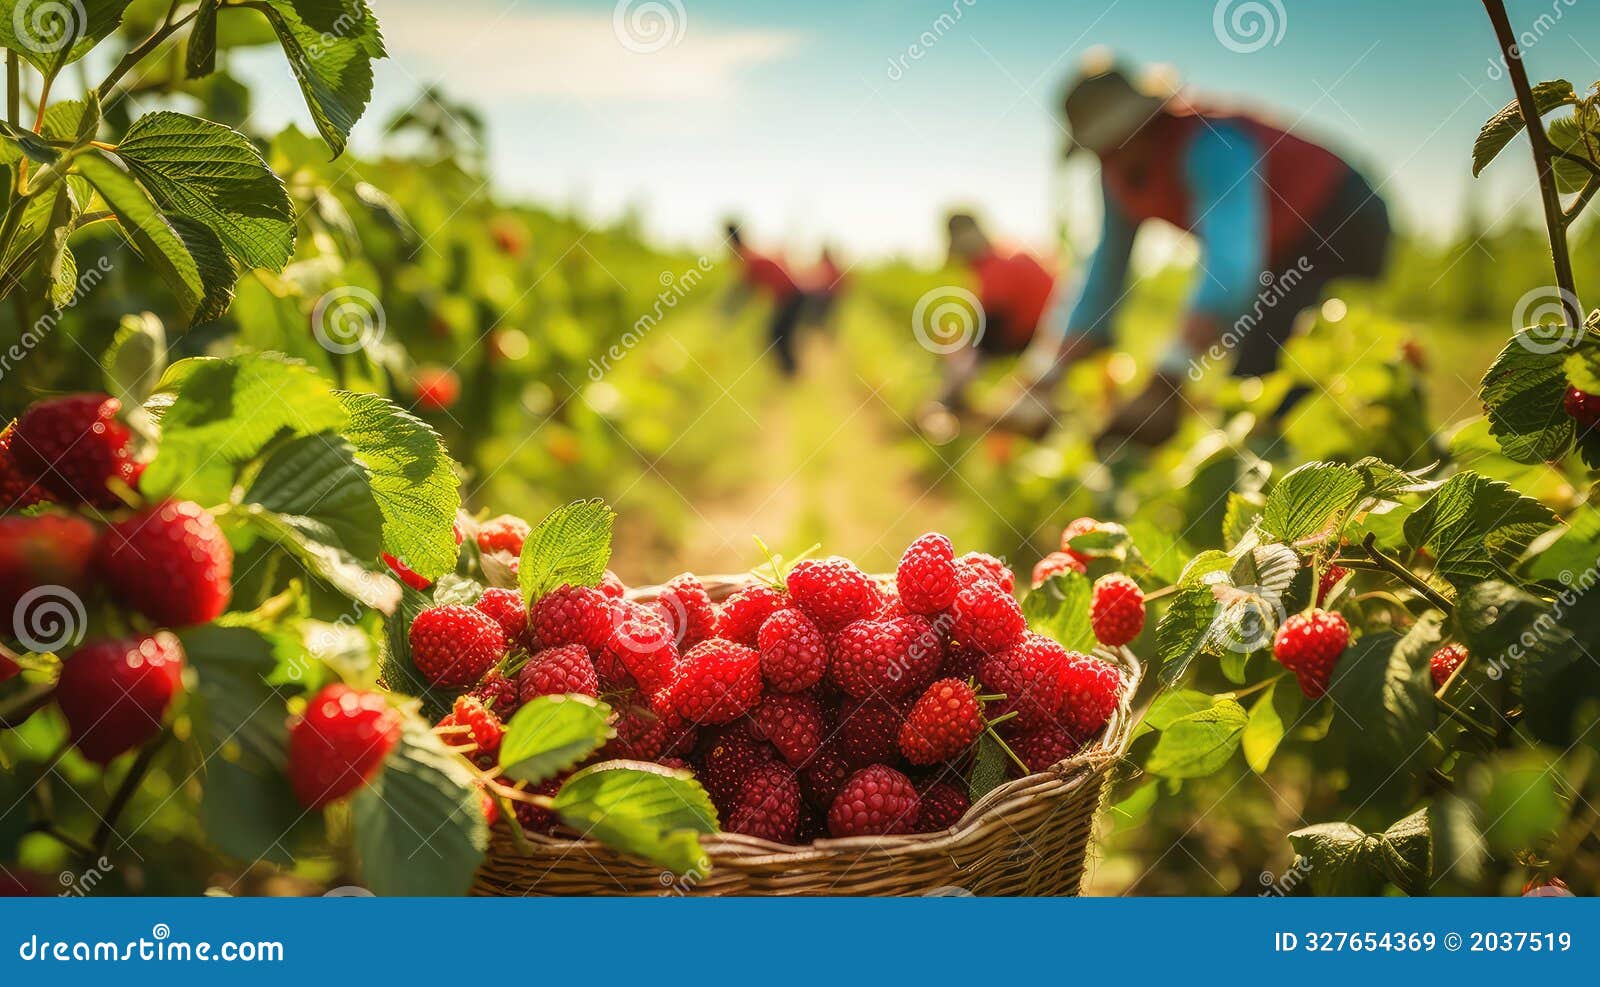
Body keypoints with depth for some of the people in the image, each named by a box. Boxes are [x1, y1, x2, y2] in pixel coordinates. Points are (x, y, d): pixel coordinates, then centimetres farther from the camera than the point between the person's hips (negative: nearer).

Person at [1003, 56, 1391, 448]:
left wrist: (1163, 390, -53)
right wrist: (1042, 387, -11)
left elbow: (1231, 267, -44)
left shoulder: (1208, 144, -31)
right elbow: (1101, 284, -2)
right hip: (1280, 258, 9)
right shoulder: (1120, 178, -6)